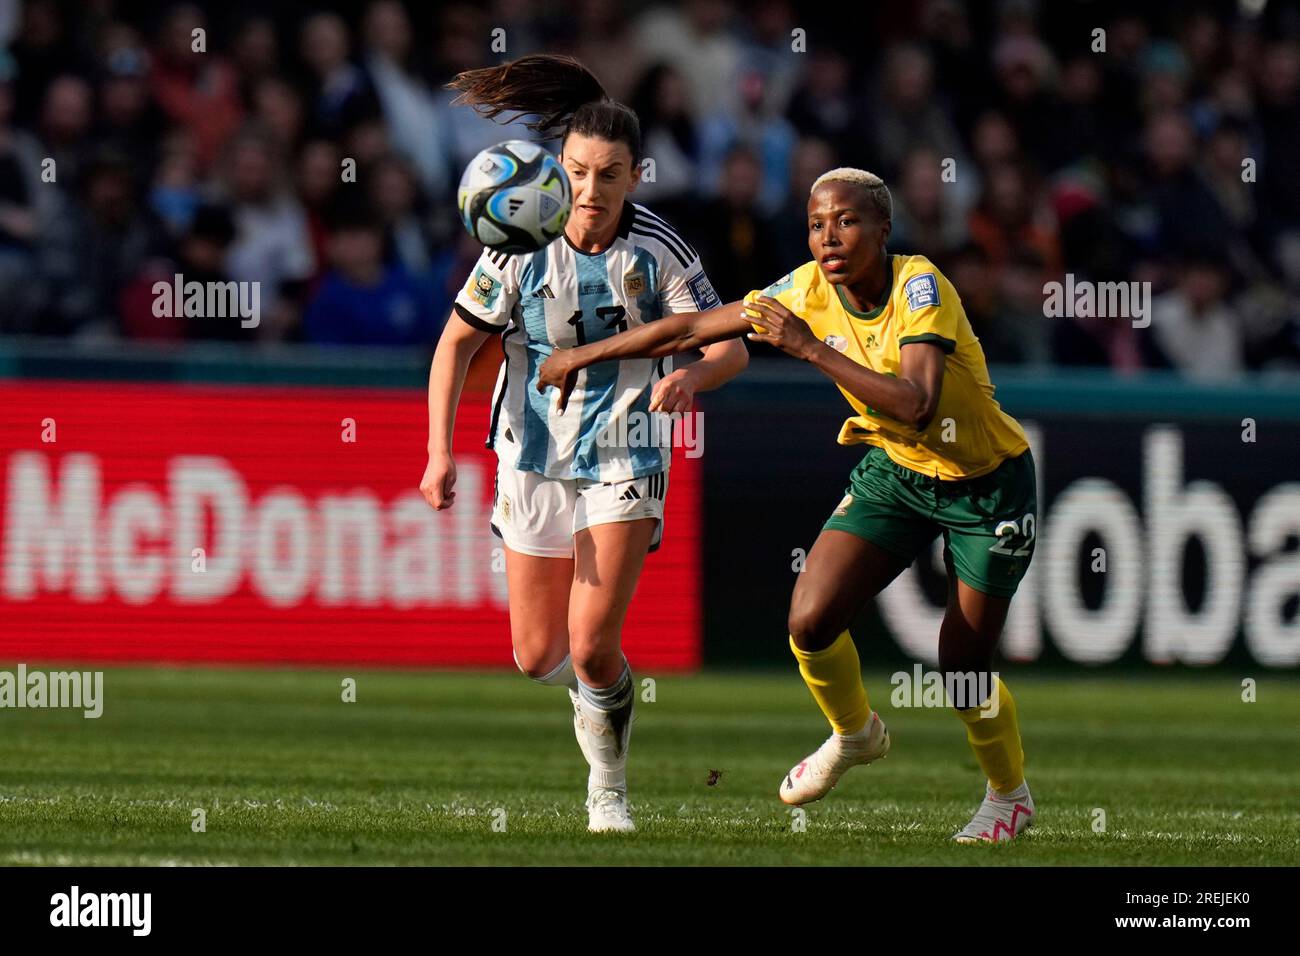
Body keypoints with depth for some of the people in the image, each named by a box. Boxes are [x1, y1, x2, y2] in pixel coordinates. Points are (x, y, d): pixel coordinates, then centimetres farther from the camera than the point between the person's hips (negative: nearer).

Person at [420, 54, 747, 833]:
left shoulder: (659, 250, -11)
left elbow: (731, 347, -9)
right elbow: (457, 342, -1)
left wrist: (693, 375, -32)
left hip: (625, 459, -2)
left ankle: (609, 788, 9)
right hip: (534, 458, 2)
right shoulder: (521, 247, -10)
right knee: (538, 656, 6)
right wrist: (440, 450, -11)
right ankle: (600, 692, 42)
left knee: (592, 647, -15)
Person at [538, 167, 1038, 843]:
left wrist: (811, 348, -39)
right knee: (810, 621, -13)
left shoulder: (920, 287, -26)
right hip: (892, 470, 5)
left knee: (962, 668, -1)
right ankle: (854, 735, 19)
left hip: (986, 483, -5)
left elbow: (915, 404, -39)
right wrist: (587, 355, 4)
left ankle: (1011, 796, 29)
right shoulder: (810, 289, -11)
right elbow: (695, 329, -1)